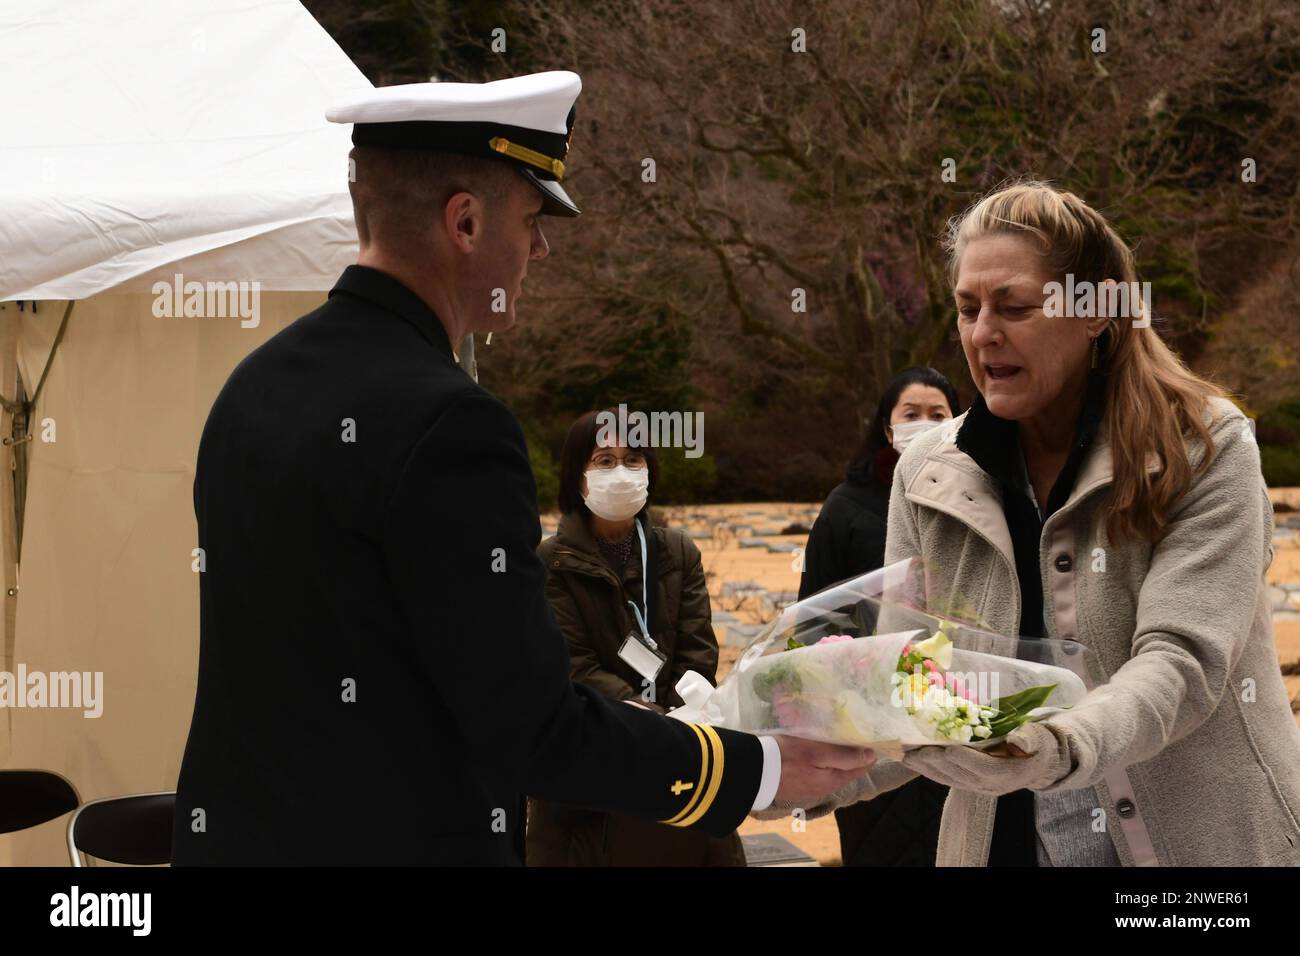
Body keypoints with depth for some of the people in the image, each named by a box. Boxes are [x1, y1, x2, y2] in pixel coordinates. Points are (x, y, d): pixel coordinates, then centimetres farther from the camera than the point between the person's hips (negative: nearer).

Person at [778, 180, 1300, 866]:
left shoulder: (1204, 449, -11)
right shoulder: (931, 474, -1)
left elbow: (1183, 660, -22)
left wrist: (1061, 747, -40)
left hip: (1204, 839, -3)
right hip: (1008, 843, 3)